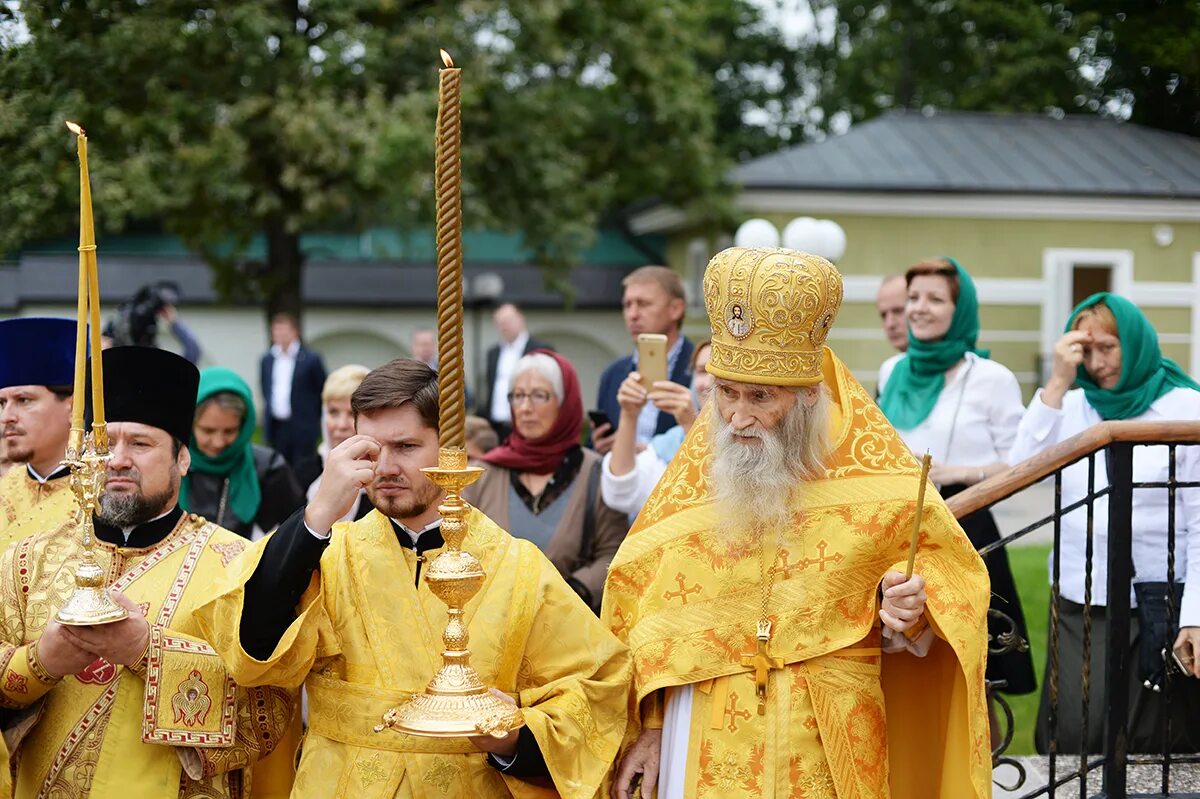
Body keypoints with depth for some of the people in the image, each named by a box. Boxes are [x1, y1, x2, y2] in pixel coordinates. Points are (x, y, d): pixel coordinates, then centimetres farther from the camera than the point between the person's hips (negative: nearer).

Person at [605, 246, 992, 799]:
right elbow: (644, 606, 3)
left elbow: (945, 565, 2)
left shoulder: (873, 473, -8)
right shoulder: (695, 473, -3)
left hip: (827, 740, -1)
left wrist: (910, 602, -19)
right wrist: (647, 725, 0)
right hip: (711, 737, 1)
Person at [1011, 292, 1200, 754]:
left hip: (1156, 609, -3)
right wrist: (1057, 383, -7)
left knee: (1154, 750, 1)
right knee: (1069, 742, 2)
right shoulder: (1074, 407, 10)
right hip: (1079, 606, 3)